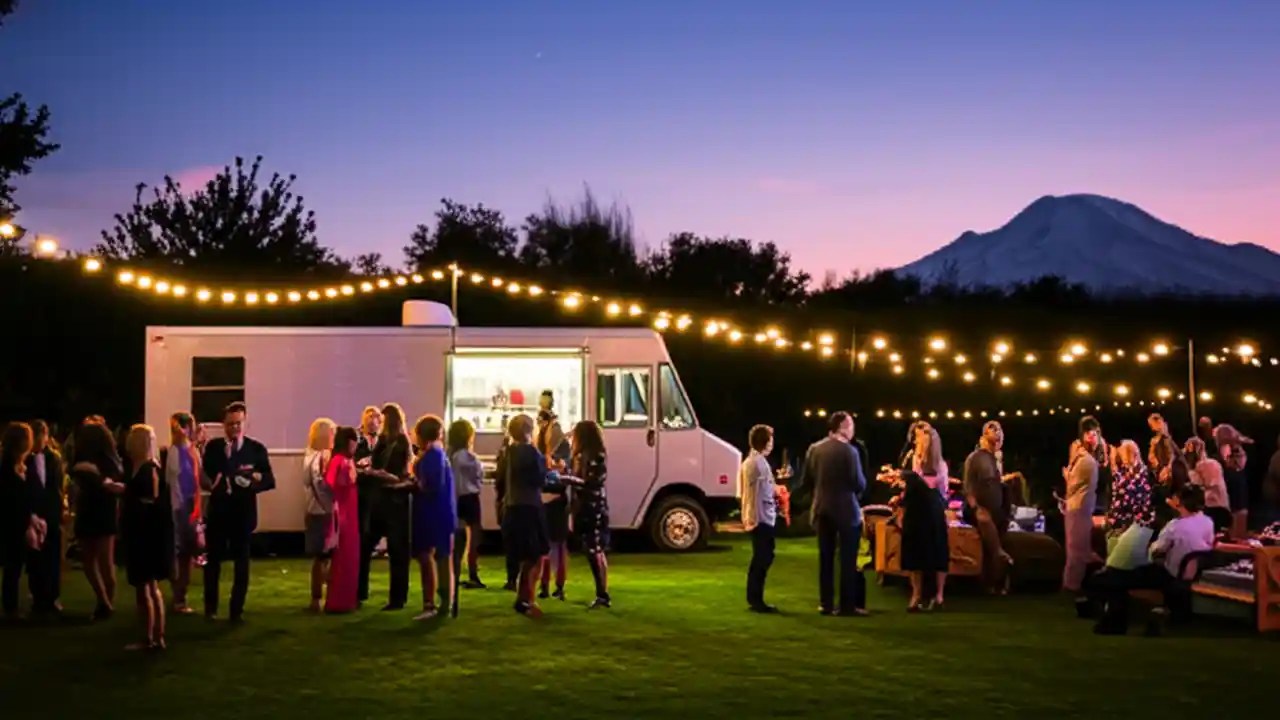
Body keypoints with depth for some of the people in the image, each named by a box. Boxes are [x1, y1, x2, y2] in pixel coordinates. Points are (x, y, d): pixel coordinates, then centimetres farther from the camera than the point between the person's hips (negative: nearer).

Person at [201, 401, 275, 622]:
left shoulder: (256, 448, -3)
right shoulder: (213, 447, -2)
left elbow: (270, 481, -5)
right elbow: (208, 478, -9)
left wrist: (252, 482, -24)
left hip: (243, 513, 0)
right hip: (218, 512, 0)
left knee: (241, 562, 5)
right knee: (213, 561, 8)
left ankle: (237, 609, 13)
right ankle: (210, 607, 21)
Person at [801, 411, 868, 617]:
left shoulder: (814, 449, 1)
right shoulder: (849, 450, -14)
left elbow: (806, 481, 6)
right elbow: (860, 484, -14)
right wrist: (854, 488, 9)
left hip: (822, 510, 5)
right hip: (846, 511, -5)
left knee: (825, 558, 10)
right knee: (848, 559, 1)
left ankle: (826, 604, 12)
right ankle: (848, 605, 1)